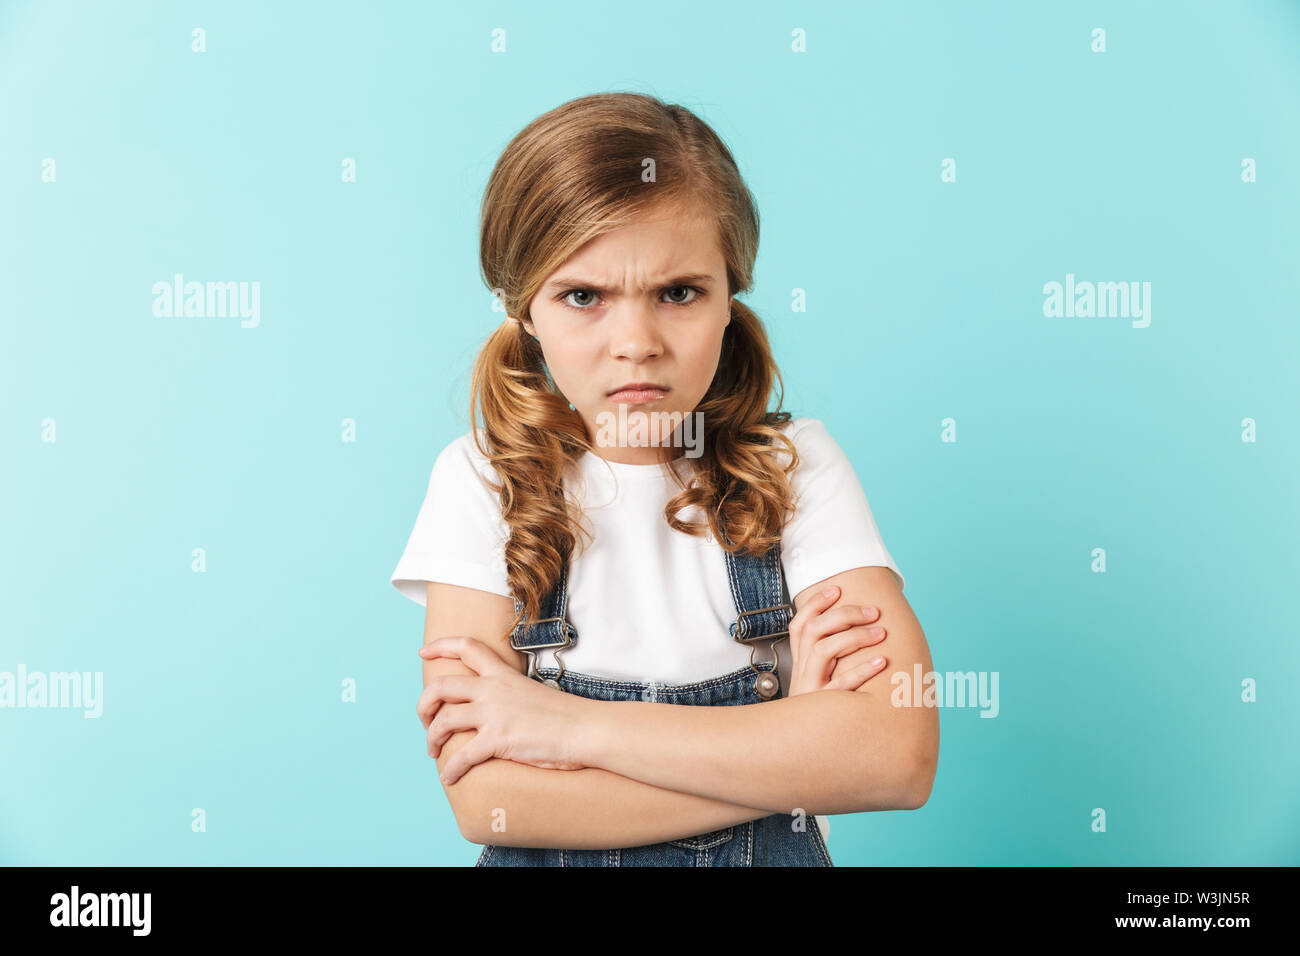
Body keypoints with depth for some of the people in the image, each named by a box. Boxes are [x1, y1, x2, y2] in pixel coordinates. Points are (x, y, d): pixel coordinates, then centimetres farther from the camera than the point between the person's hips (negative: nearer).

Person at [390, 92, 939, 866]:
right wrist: (792, 741, -17)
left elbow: (901, 752, -17)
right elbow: (482, 796, -14)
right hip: (545, 862, 0)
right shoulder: (483, 479, -5)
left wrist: (573, 725, -19)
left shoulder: (798, 467, -5)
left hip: (770, 854, 1)